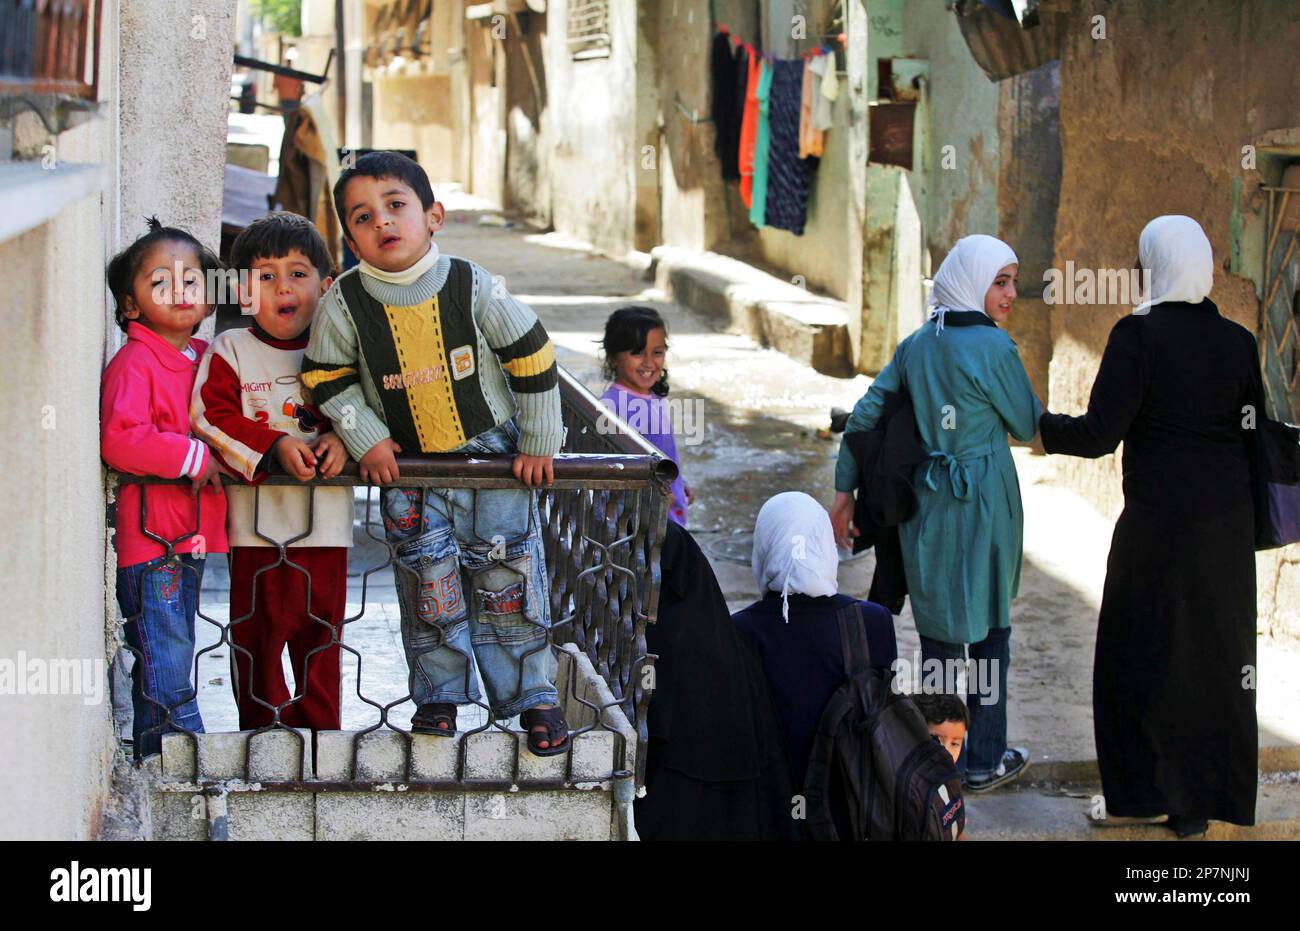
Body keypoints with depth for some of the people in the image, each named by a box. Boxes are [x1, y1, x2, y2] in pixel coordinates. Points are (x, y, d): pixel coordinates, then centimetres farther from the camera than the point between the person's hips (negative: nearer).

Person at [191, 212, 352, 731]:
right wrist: (274, 446, -20)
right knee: (257, 632, 3)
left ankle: (322, 728, 20)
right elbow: (210, 417, -9)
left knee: (321, 630, 8)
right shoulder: (230, 351, 0)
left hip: (325, 522, 2)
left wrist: (341, 439, -13)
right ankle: (263, 726, 14)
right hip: (256, 520, -2)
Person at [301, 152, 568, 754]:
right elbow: (326, 378, 2)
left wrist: (538, 444, -3)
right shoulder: (345, 305, -13)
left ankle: (532, 696, 13)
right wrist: (366, 440, -6)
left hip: (492, 453, -1)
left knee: (507, 578, 1)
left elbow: (533, 359, -5)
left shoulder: (473, 288, -14)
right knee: (427, 581, 1)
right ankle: (438, 695, 17)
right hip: (406, 466, 1)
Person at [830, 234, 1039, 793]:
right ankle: (985, 760, 13)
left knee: (938, 627, 14)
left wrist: (844, 493, 9)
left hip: (925, 500, 6)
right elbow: (1027, 426, -4)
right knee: (989, 626, 8)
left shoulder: (917, 345, 4)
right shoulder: (994, 348, -15)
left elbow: (864, 416, 4)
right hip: (983, 501, -5)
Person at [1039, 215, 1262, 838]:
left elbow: (1099, 435, -16)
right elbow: (1256, 433, 9)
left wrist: (1040, 426, 1)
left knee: (1142, 652, 7)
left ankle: (1146, 793, 10)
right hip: (1229, 519, 5)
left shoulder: (1139, 335, -14)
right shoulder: (1237, 341, 3)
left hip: (1161, 518, -5)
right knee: (1215, 655, 11)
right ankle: (1202, 801, 17)